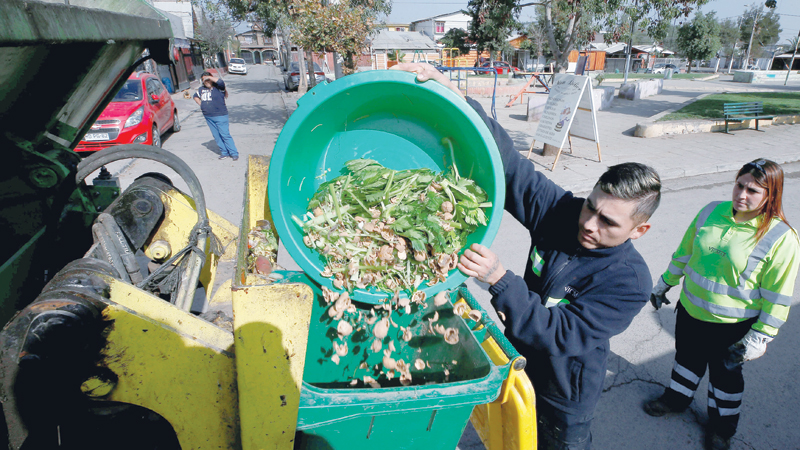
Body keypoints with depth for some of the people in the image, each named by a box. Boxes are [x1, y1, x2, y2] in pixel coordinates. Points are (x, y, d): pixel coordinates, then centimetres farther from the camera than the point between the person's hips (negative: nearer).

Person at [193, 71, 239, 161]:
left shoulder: (218, 87, -7)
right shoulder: (202, 89, 12)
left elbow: (220, 81, -29)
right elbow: (196, 96, 29)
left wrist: (209, 77, -18)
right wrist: (200, 104, 13)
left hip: (220, 115, -7)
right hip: (208, 117, 7)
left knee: (225, 134, -9)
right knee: (216, 136, 9)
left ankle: (234, 153, -3)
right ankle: (224, 152, 19)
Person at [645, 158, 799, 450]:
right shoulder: (712, 212, -7)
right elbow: (684, 251, 5)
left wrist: (759, 338, -12)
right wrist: (665, 283, 12)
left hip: (732, 326, -3)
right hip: (690, 310, 4)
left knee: (725, 375, 19)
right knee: (686, 359, 24)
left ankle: (722, 426, 43)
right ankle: (677, 398, 50)